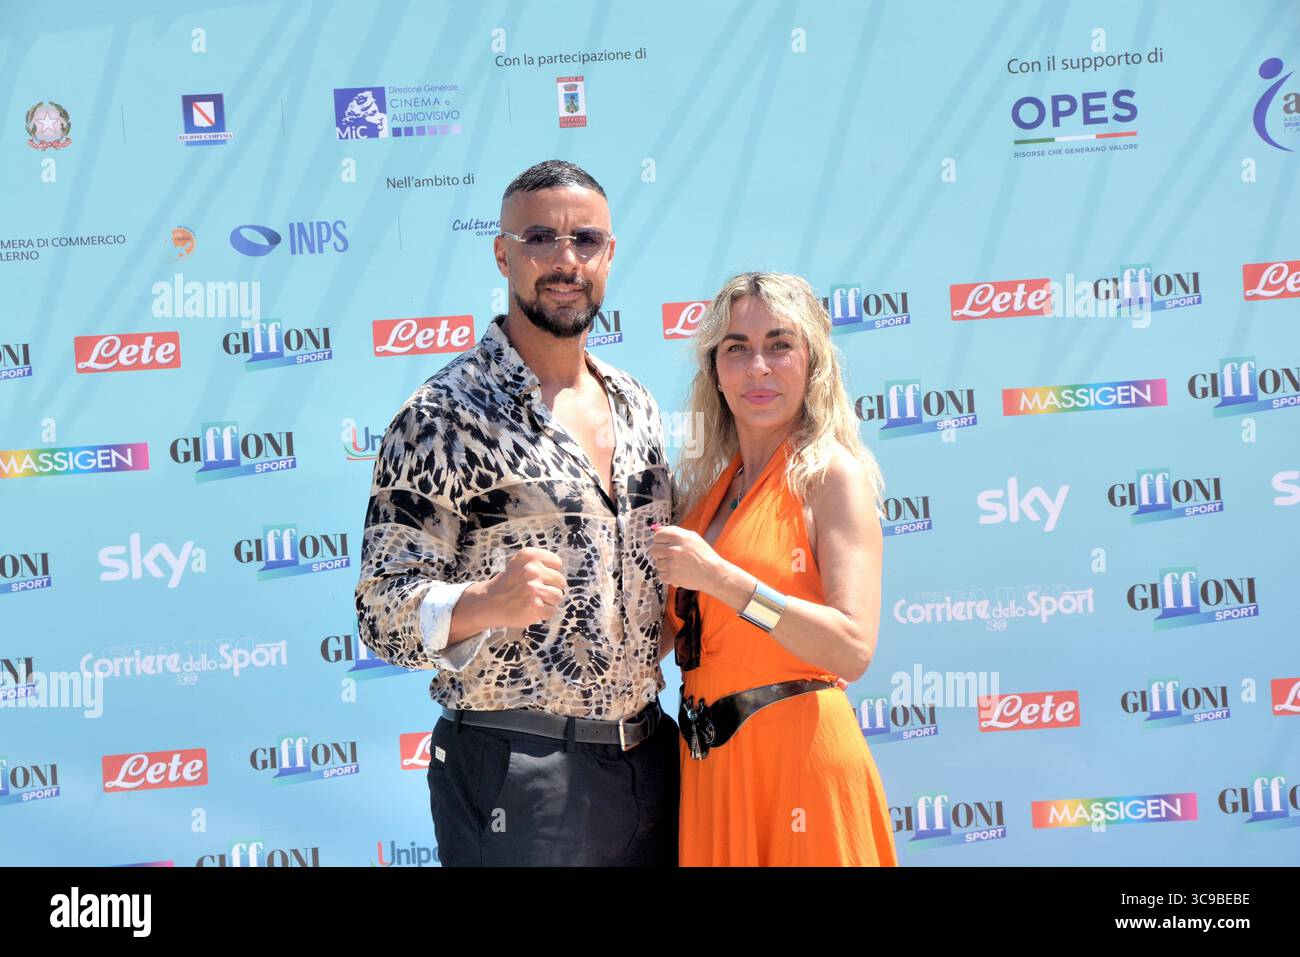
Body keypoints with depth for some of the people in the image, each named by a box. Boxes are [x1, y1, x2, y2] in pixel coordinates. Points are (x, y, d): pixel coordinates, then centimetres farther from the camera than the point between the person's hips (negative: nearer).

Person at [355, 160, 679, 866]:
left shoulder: (637, 407, 9)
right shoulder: (444, 416, -11)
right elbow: (385, 614, -13)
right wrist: (485, 604, -32)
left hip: (649, 761, 6)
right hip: (516, 774, -6)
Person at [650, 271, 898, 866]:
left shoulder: (832, 474, -8)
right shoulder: (708, 483, 11)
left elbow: (852, 650, -20)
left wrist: (720, 576, -22)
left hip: (798, 752, -6)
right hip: (709, 759, 6)